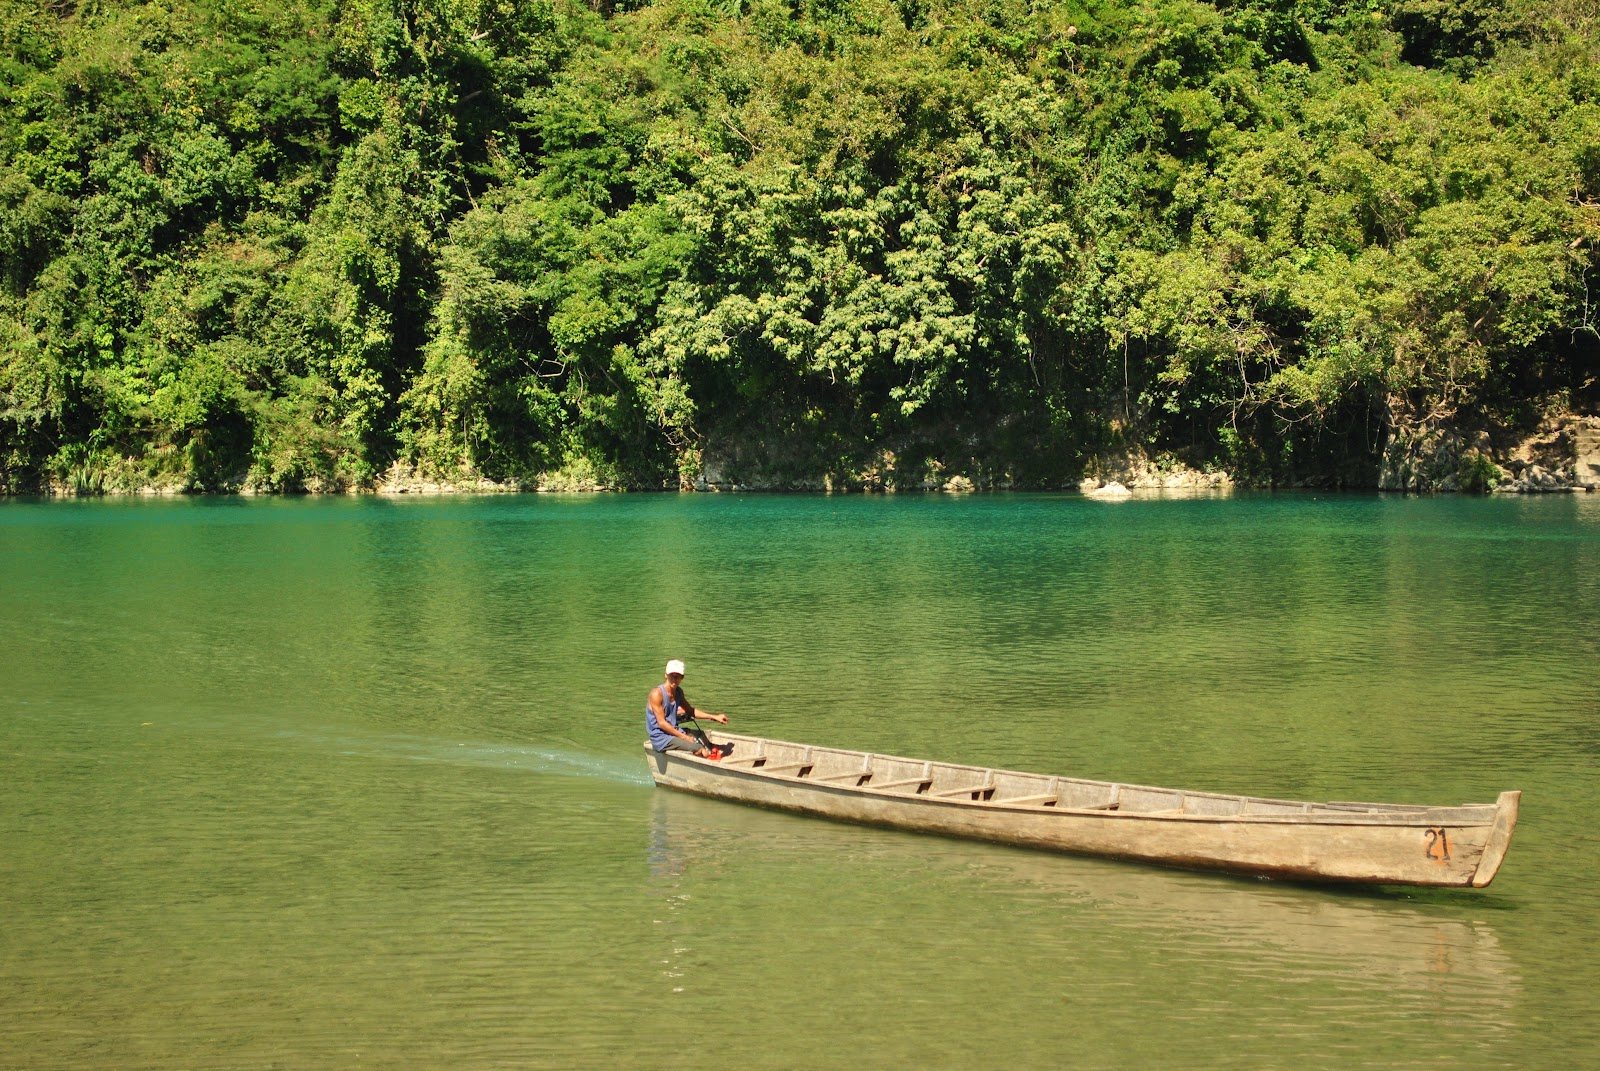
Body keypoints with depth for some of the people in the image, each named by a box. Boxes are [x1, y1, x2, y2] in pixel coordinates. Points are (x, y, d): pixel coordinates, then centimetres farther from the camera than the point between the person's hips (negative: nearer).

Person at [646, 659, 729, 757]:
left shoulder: (678, 692, 10)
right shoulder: (657, 694, -16)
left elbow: (690, 711, 24)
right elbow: (662, 723, -18)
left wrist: (715, 717, 18)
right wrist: (684, 737, -15)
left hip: (675, 731, 8)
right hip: (661, 738, -8)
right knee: (701, 751, -22)